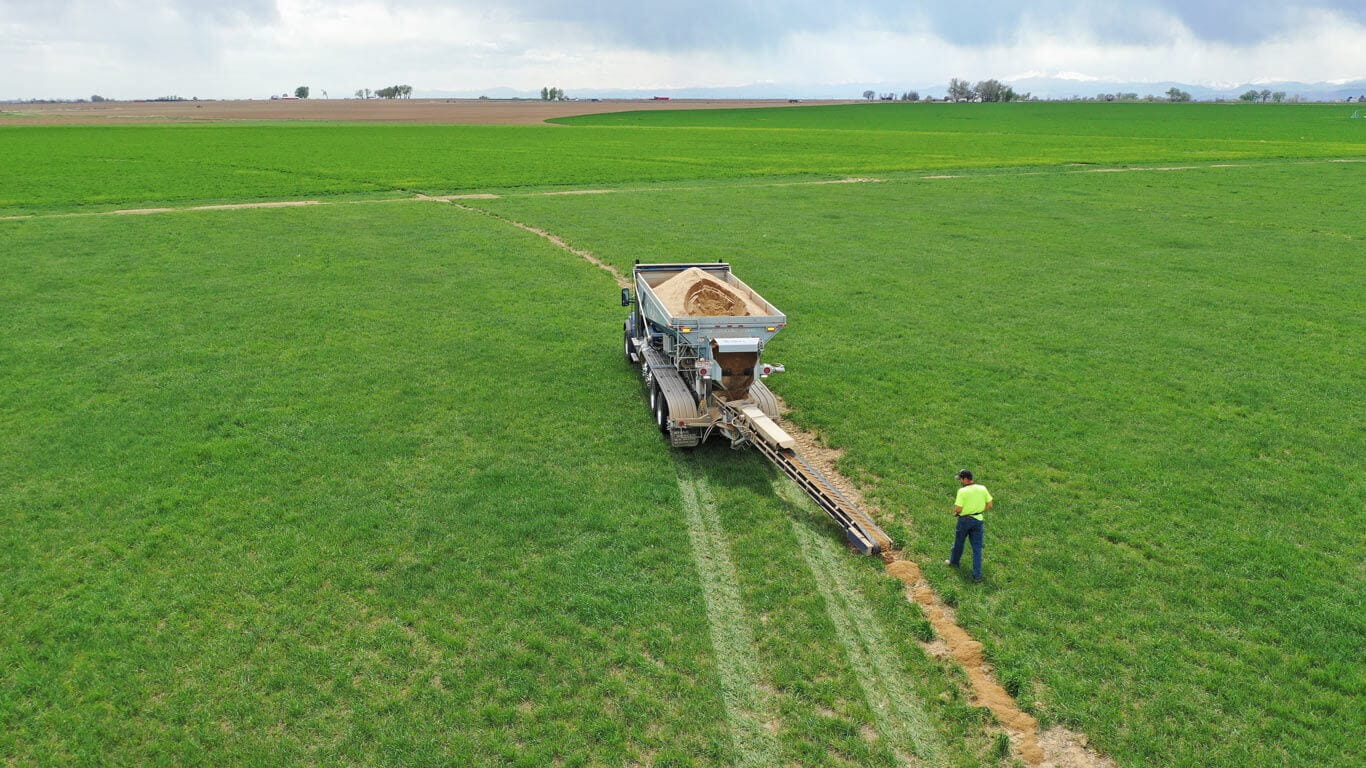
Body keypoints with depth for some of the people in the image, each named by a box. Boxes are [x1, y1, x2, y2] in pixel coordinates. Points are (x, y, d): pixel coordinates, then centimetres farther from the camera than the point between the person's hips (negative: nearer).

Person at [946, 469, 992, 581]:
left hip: (964, 520, -4)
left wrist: (955, 513, 2)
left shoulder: (962, 491, -19)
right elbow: (989, 505, 2)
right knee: (977, 548, 7)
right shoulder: (982, 488, -3)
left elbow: (958, 509, -19)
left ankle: (954, 562, 43)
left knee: (958, 542, 21)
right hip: (978, 520, 4)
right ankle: (977, 575, 6)